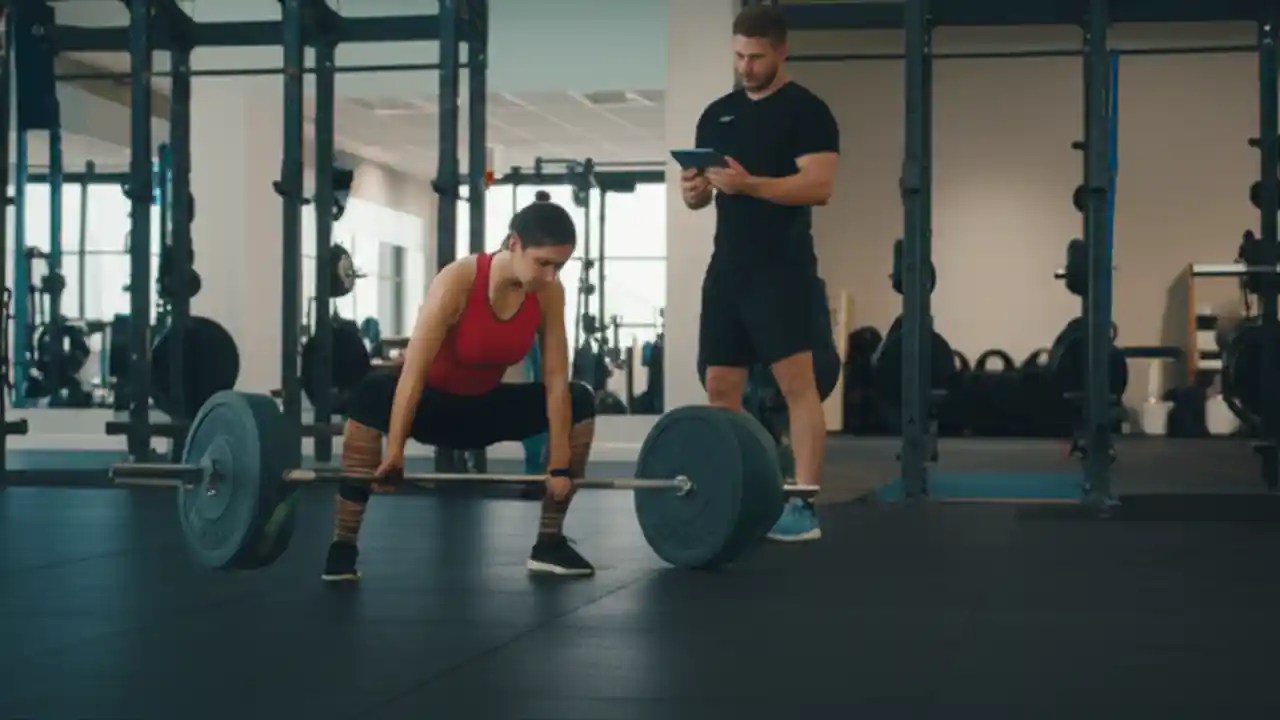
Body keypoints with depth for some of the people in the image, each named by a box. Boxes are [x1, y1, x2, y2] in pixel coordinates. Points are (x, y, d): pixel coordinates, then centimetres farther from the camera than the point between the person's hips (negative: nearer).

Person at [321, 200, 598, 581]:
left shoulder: (550, 294, -16)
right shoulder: (458, 280, -30)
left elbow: (556, 382, -13)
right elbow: (414, 370, -33)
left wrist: (560, 465, -14)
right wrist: (394, 454, -37)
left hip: (485, 406, 5)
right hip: (431, 403, -5)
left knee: (580, 403, -9)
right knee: (371, 396, -37)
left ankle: (549, 544, 1)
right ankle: (343, 545, -27)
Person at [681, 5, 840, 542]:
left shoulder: (805, 110, -4)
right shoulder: (717, 114, 16)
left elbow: (820, 184, -15)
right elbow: (699, 196, 18)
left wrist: (750, 183, -25)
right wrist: (693, 189, -7)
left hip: (781, 269, -7)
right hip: (727, 267, 7)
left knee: (797, 383, -11)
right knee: (720, 389, 8)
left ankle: (803, 505, -11)